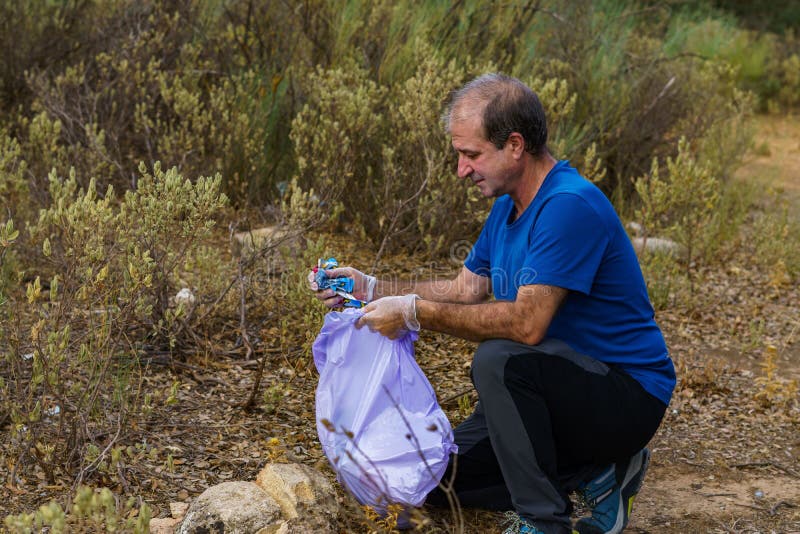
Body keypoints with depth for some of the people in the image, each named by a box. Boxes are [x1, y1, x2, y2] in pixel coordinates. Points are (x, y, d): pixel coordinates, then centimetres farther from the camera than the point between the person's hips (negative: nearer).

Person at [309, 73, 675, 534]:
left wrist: (415, 313, -26)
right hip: (564, 389, 10)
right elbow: (465, 290, 12)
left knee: (499, 359, -35)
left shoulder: (570, 205, -25)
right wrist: (372, 289, 1)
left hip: (628, 397, -10)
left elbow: (527, 322, -31)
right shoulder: (508, 205, 7)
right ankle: (595, 473, 10)